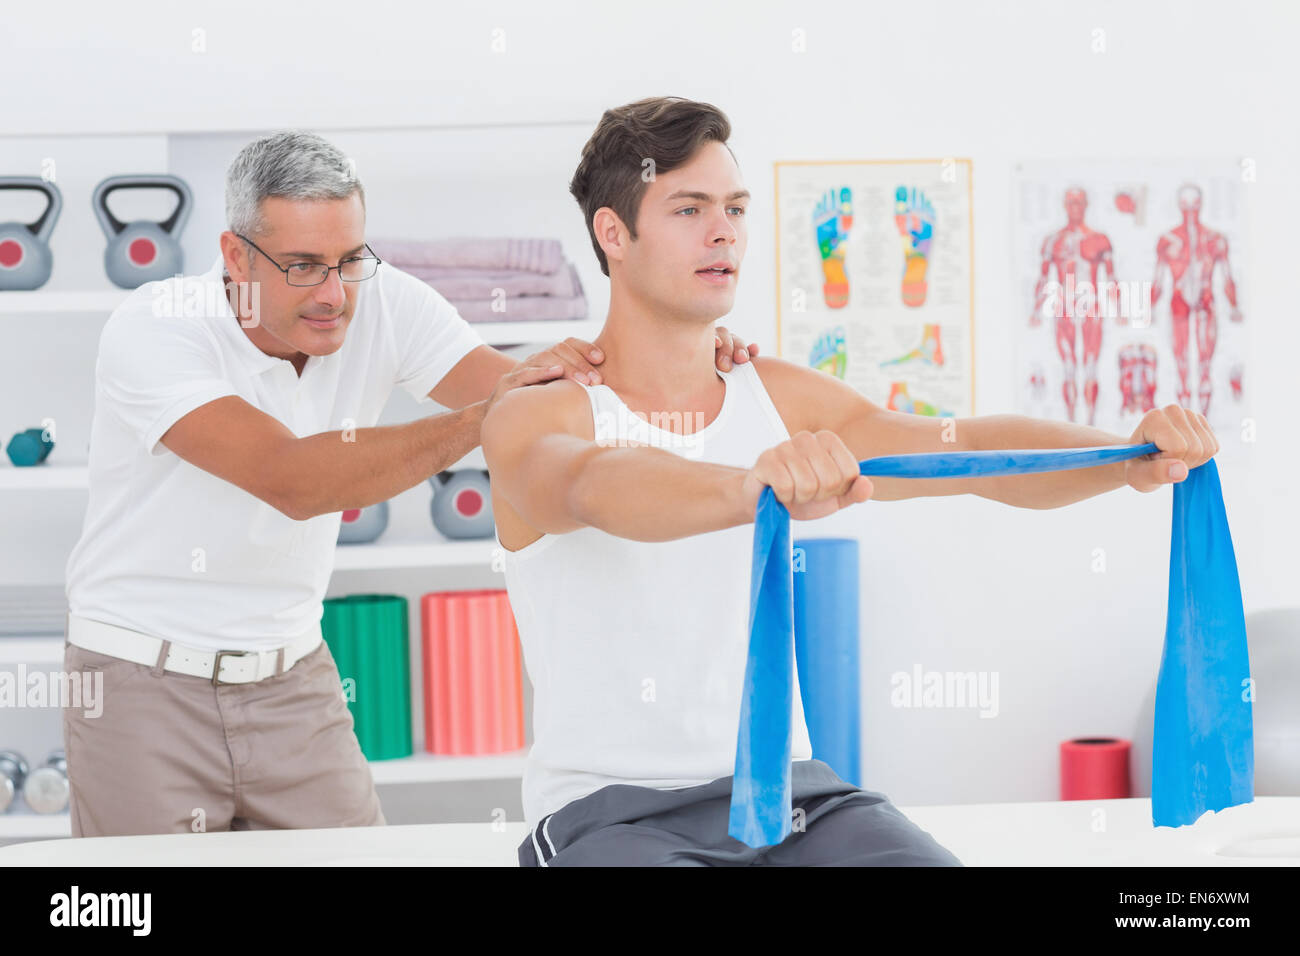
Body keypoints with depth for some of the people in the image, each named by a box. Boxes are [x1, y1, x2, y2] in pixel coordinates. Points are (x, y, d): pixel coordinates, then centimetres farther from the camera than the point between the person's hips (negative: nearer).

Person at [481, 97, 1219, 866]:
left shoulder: (781, 399, 11)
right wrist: (753, 487, -49)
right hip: (612, 811, -4)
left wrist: (1129, 458, -22)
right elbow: (600, 489, -29)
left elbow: (968, 451, -3)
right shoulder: (535, 417, -4)